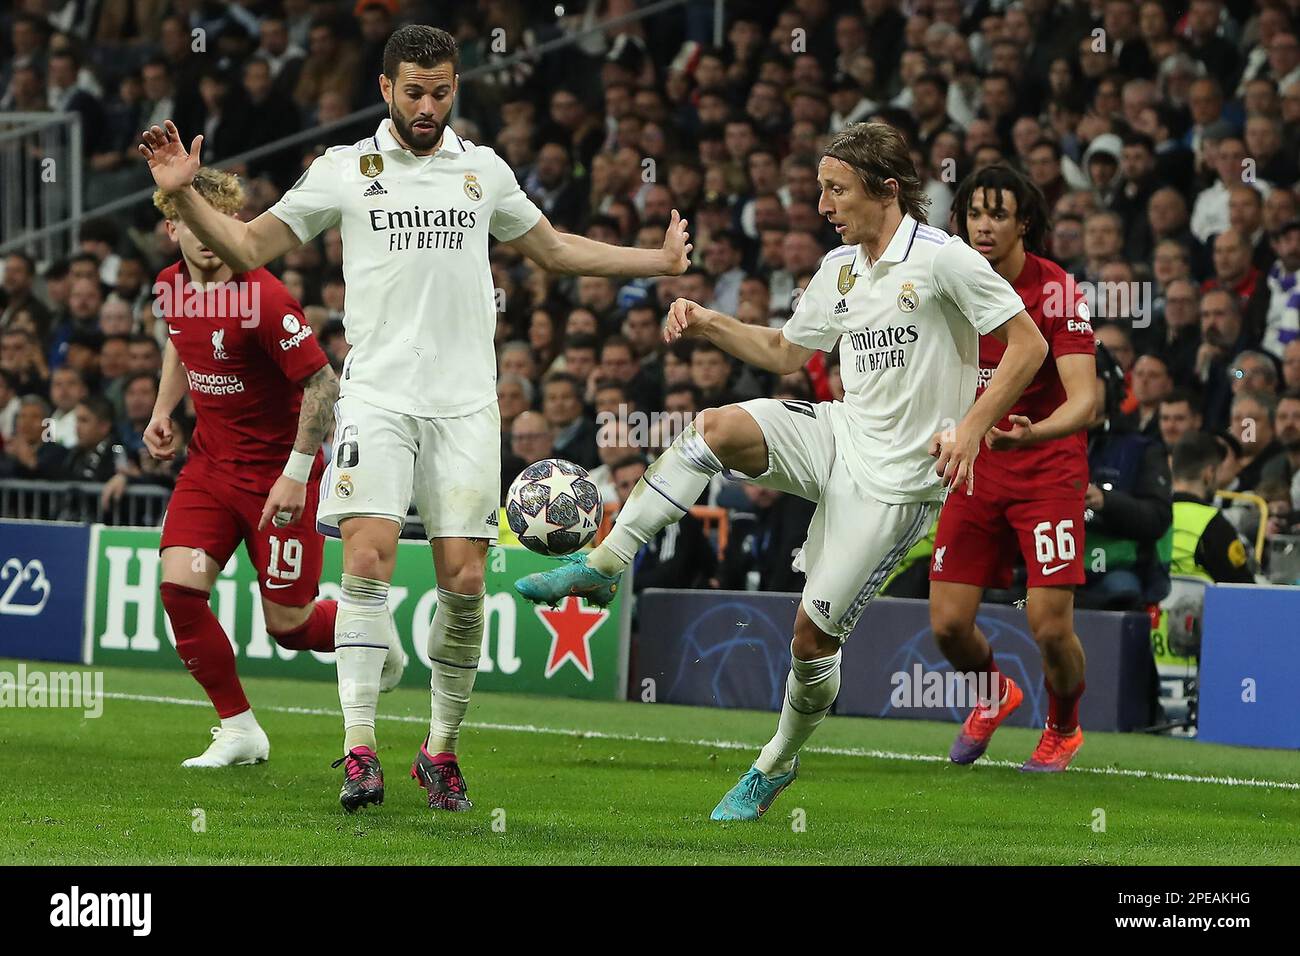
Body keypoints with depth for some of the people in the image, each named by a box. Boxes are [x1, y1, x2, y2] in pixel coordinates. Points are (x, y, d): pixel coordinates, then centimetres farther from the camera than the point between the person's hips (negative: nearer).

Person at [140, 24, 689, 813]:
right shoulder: (344, 170, 5)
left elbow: (554, 249, 28)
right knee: (369, 559, -17)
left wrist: (658, 260, 27)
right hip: (378, 395, -2)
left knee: (464, 581, -3)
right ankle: (360, 750, -16)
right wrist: (184, 194, -9)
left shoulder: (484, 170, 13)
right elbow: (249, 247, 6)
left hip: (464, 404, 2)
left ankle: (442, 750, 12)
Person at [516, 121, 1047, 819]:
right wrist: (709, 325, 8)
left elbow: (1028, 343, -11)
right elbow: (786, 351, 23)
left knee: (813, 633, -5)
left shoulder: (942, 259, -14)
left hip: (896, 476, -6)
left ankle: (777, 764, 20)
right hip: (838, 432, 6)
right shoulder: (840, 267, 9)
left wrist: (970, 430, -18)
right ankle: (603, 566, -20)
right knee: (717, 427, -22)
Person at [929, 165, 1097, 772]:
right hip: (975, 469, 4)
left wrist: (1032, 434, -42)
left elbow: (1084, 399, -24)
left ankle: (1063, 730, 20)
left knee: (1050, 625, -12)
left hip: (1047, 466, -4)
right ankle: (994, 695, 33)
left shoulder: (1055, 291, -16)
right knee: (948, 624, -3)